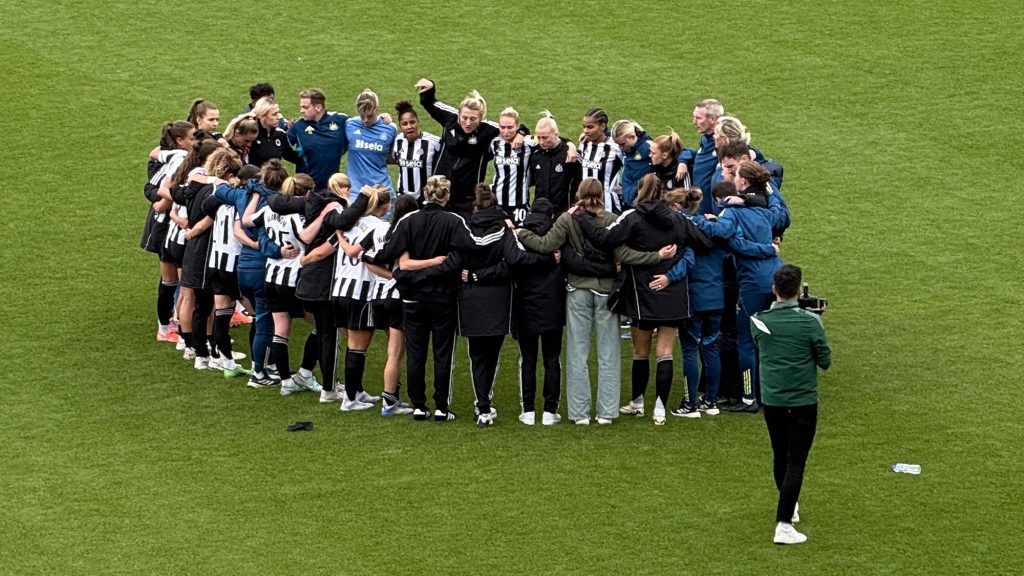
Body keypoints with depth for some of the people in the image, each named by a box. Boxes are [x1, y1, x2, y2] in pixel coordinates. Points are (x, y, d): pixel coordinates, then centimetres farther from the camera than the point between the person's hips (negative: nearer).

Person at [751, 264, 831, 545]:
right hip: (802, 401, -4)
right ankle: (783, 524, -11)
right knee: (795, 462, -3)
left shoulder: (759, 321, -6)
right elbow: (825, 361, -6)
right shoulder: (810, 321, -15)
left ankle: (788, 508, 41)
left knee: (780, 457, 21)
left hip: (771, 400, 4)